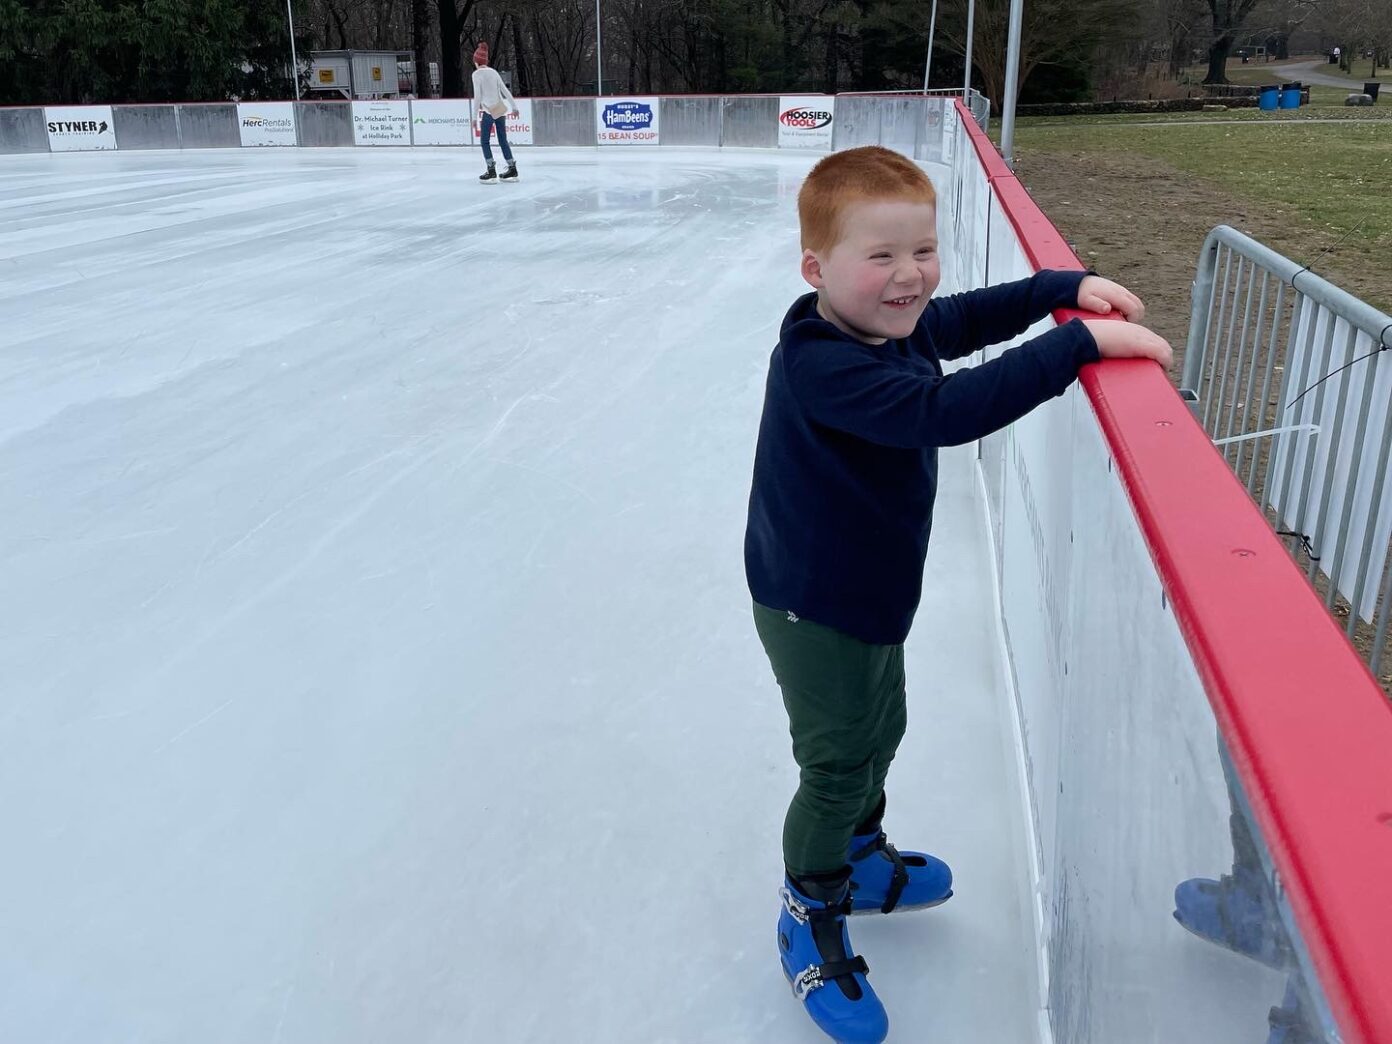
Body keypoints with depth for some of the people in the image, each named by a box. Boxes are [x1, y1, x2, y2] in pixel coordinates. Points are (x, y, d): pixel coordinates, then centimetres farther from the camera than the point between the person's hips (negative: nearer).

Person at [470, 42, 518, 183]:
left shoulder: (477, 74, -7)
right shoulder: (493, 71, 11)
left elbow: (477, 96, -10)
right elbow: (505, 90, 11)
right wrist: (514, 106, 16)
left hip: (490, 111, -6)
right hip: (501, 109, 6)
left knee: (485, 141, 2)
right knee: (503, 140, 11)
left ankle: (491, 172, -4)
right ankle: (512, 170, 10)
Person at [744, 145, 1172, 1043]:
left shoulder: (900, 325, -5)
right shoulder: (822, 366, -33)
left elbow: (977, 314, 13)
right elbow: (948, 412, -44)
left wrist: (1073, 286, -1)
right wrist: (1084, 342, -40)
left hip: (874, 591, 9)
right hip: (815, 608, -9)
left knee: (879, 733, 26)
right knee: (836, 767, 7)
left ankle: (861, 857, 52)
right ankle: (811, 918, 32)